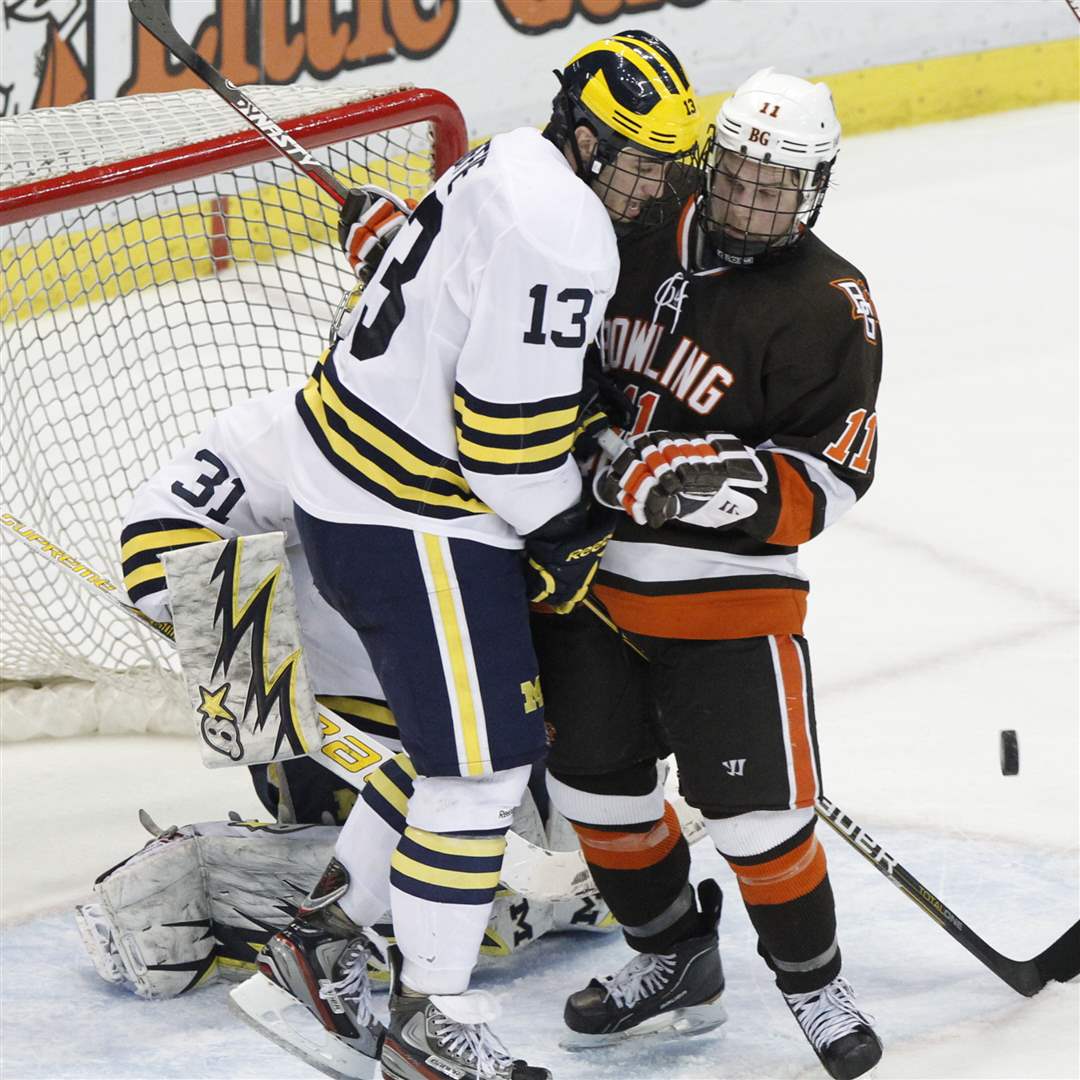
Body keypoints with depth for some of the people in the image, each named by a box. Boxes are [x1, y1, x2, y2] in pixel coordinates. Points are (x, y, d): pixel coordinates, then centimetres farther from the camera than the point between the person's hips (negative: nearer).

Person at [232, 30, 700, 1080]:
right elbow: (509, 424, -23)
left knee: (454, 732, 19)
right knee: (482, 760, -4)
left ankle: (322, 936, 26)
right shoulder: (560, 235, -22)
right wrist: (568, 531, -7)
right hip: (406, 519, -11)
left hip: (345, 472, 11)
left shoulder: (507, 168, 10)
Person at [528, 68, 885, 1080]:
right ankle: (674, 960, 31)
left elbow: (833, 476, -11)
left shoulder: (829, 306, -9)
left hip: (725, 594, -4)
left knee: (755, 804, -5)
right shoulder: (630, 241, 2)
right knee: (594, 779, 11)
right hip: (588, 574, 5)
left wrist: (739, 488, -29)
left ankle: (813, 979, 19)